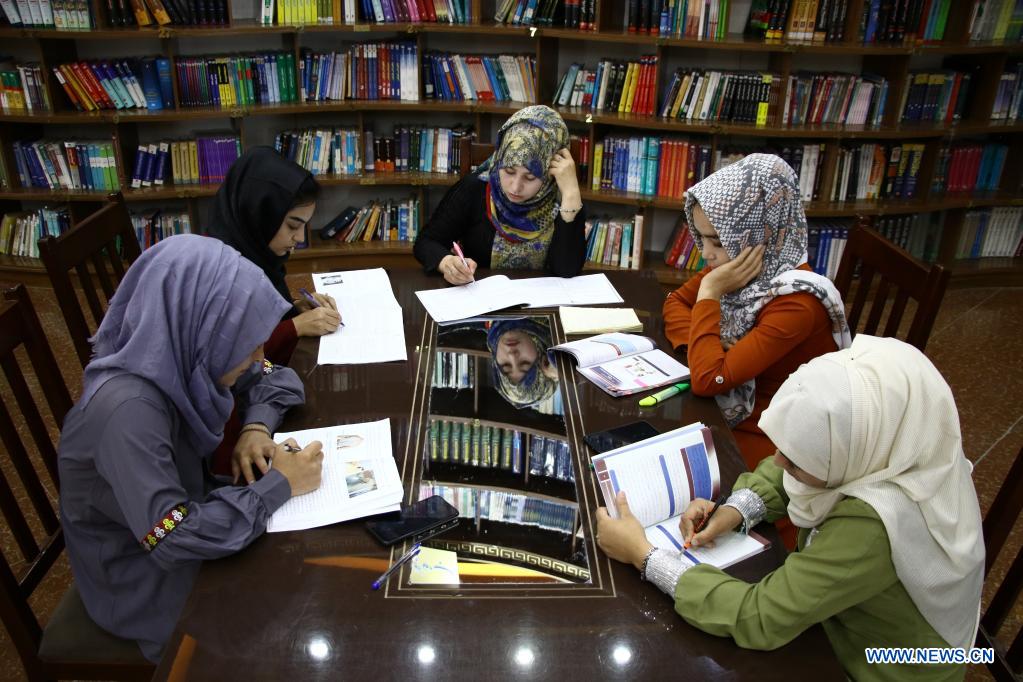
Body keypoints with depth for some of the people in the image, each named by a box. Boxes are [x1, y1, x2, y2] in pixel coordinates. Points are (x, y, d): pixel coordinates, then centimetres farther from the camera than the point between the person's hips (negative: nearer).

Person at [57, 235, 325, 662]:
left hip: (187, 511, 6)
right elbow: (172, 538, -37)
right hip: (146, 575, -6)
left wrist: (257, 428, -17)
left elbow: (274, 379, 2)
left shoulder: (181, 357, -14)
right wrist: (279, 485, -28)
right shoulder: (128, 408, -36)